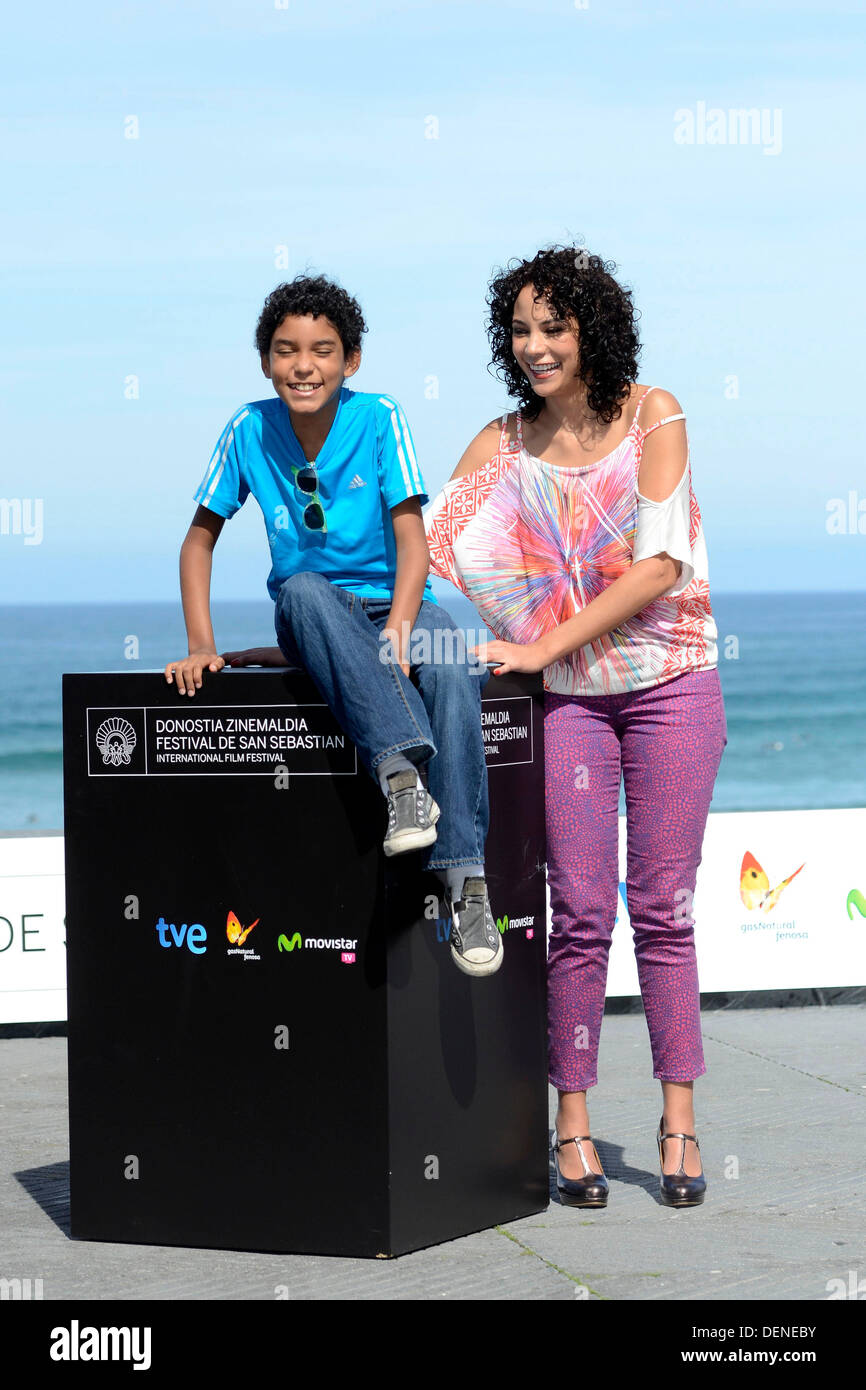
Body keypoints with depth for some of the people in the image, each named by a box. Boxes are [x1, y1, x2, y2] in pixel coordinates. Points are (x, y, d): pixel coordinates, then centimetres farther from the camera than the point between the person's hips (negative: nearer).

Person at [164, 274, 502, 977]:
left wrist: (399, 628, -31)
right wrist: (201, 647, -7)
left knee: (451, 667, -36)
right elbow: (200, 539, 6)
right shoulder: (251, 430, -1)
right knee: (303, 589, -36)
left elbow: (411, 538, -13)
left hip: (394, 603, -1)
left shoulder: (380, 420, -7)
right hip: (315, 625, 1)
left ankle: (464, 879, -39)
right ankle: (402, 771, -51)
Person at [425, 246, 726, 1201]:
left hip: (670, 684, -1)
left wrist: (540, 648, -17)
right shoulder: (502, 444, 4)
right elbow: (424, 545, -1)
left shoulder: (652, 416, -4)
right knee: (580, 915, -1)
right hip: (568, 698, 2)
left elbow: (659, 564, -12)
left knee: (662, 910, 2)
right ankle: (572, 1124, 8)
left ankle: (679, 1125, 9)